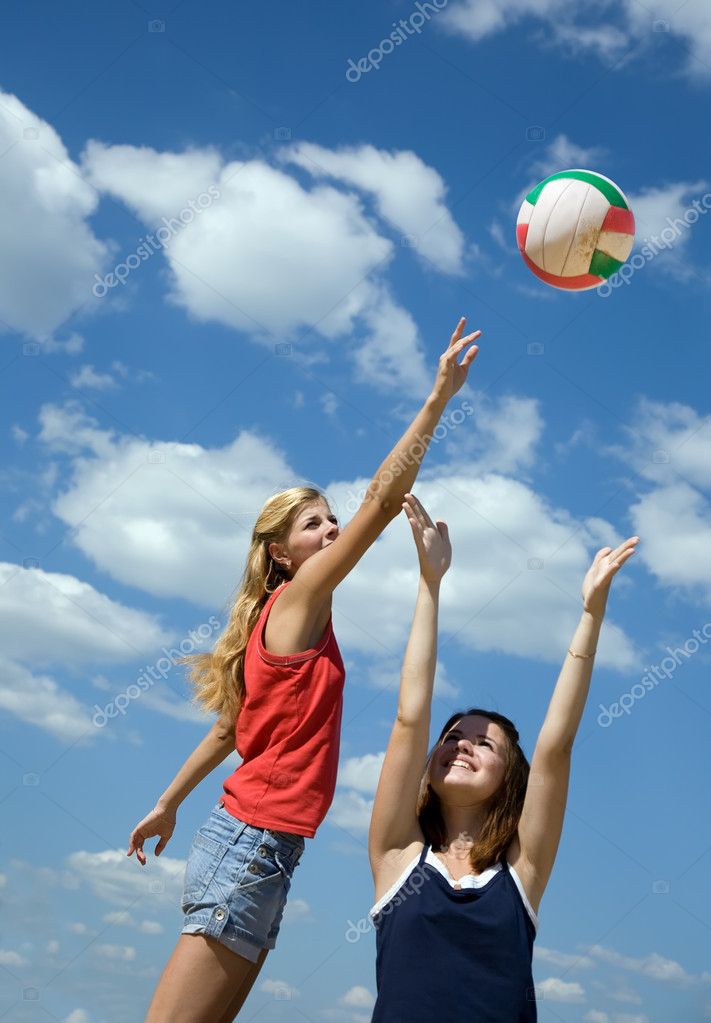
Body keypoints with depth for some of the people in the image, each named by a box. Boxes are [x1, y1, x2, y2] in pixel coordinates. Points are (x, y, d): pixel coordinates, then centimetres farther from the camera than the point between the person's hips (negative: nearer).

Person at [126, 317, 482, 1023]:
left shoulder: (282, 619, 17)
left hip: (246, 837, 9)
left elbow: (229, 727, 23)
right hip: (255, 839, -9)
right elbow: (381, 502, -17)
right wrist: (439, 396, -18)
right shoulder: (298, 601, -8)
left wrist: (168, 804, 30)